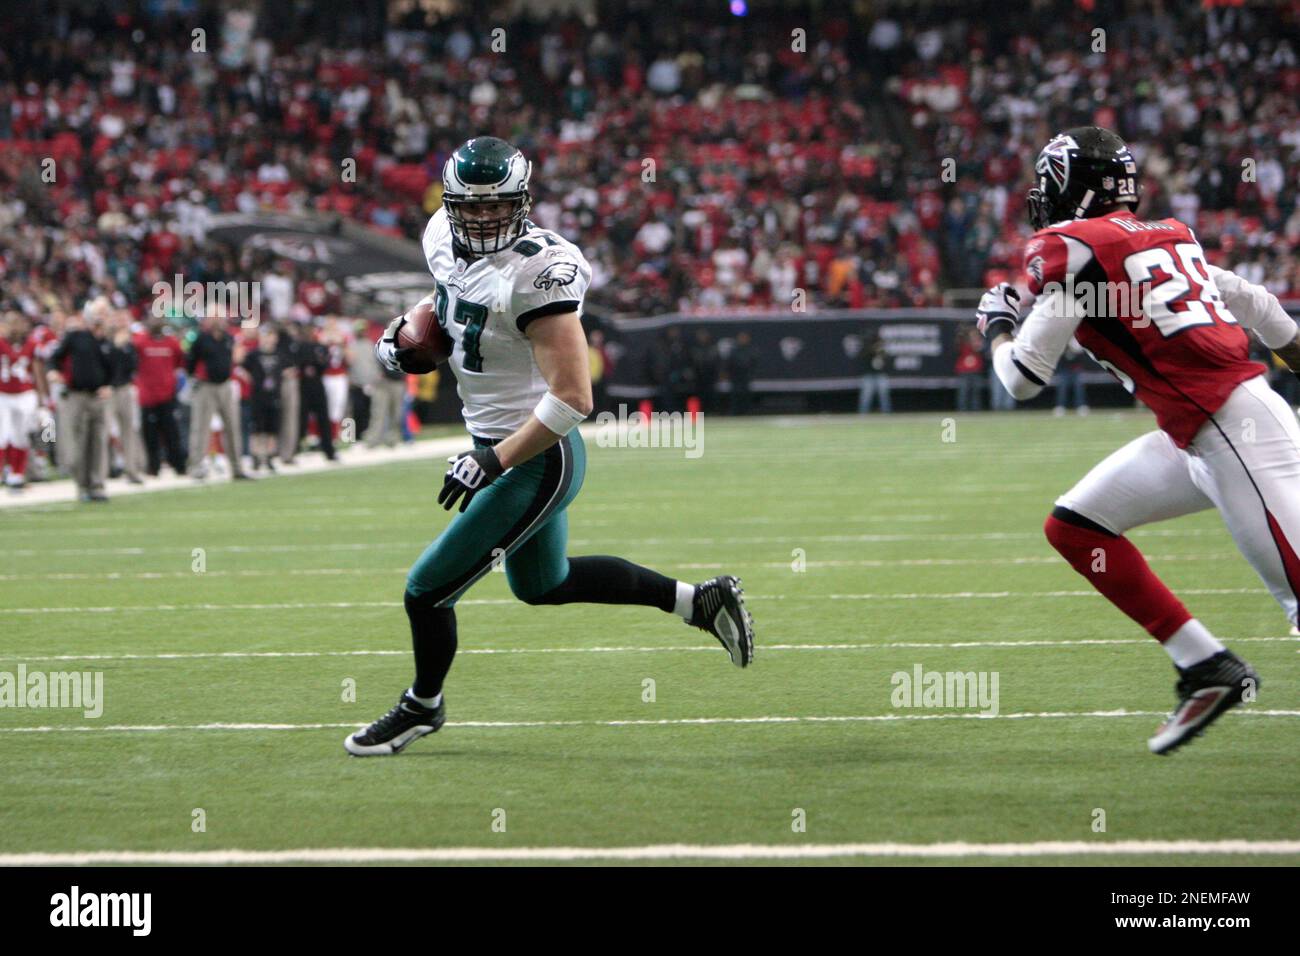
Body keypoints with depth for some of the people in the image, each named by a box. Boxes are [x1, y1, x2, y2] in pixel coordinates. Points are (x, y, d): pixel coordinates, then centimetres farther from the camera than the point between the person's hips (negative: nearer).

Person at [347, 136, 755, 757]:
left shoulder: (537, 272, -28)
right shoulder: (444, 240, -2)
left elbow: (573, 398, -29)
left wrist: (489, 463, -27)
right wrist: (408, 337, 3)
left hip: (536, 461, -10)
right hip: (497, 445, 10)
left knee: (428, 590, 0)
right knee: (542, 585, 26)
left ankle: (423, 706, 29)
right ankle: (699, 601, 36)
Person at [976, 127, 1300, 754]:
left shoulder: (1071, 249, -6)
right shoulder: (1165, 237, 18)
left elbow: (1023, 379, -4)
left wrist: (996, 324, 16)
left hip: (1235, 431, -9)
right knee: (1075, 527, 13)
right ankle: (1207, 669, 13)